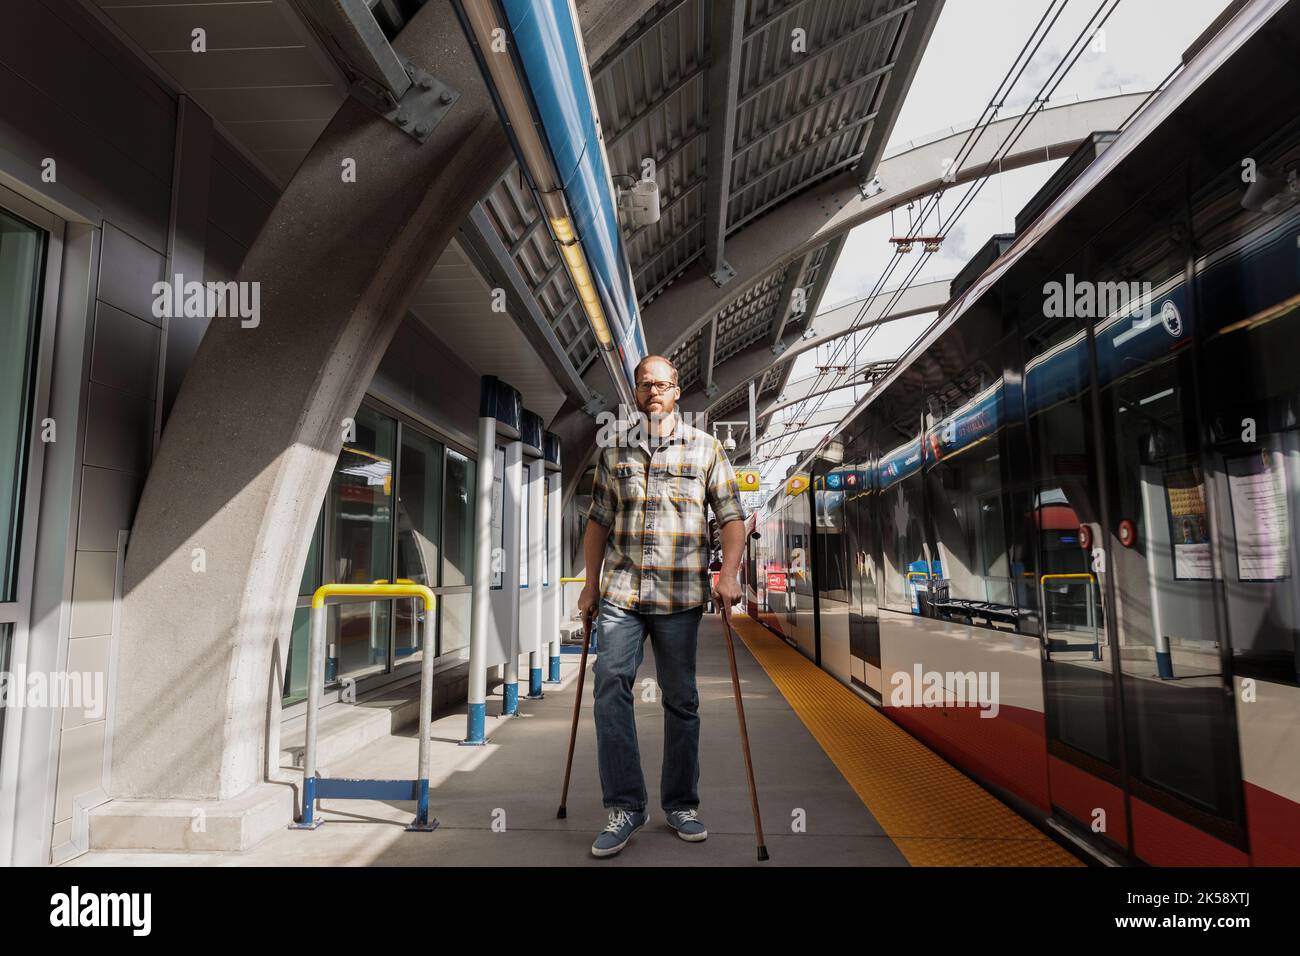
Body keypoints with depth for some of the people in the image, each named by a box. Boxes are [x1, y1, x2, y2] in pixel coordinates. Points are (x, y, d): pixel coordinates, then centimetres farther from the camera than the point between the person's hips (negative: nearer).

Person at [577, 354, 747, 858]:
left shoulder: (706, 448, 6)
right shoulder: (613, 452, 11)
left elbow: (731, 515, 3)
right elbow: (598, 520, 14)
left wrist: (729, 573, -11)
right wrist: (590, 583, 10)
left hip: (680, 593, -1)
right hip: (620, 591, 1)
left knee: (681, 699, 7)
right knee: (610, 684, -10)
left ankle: (681, 804, 23)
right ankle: (624, 806, 2)